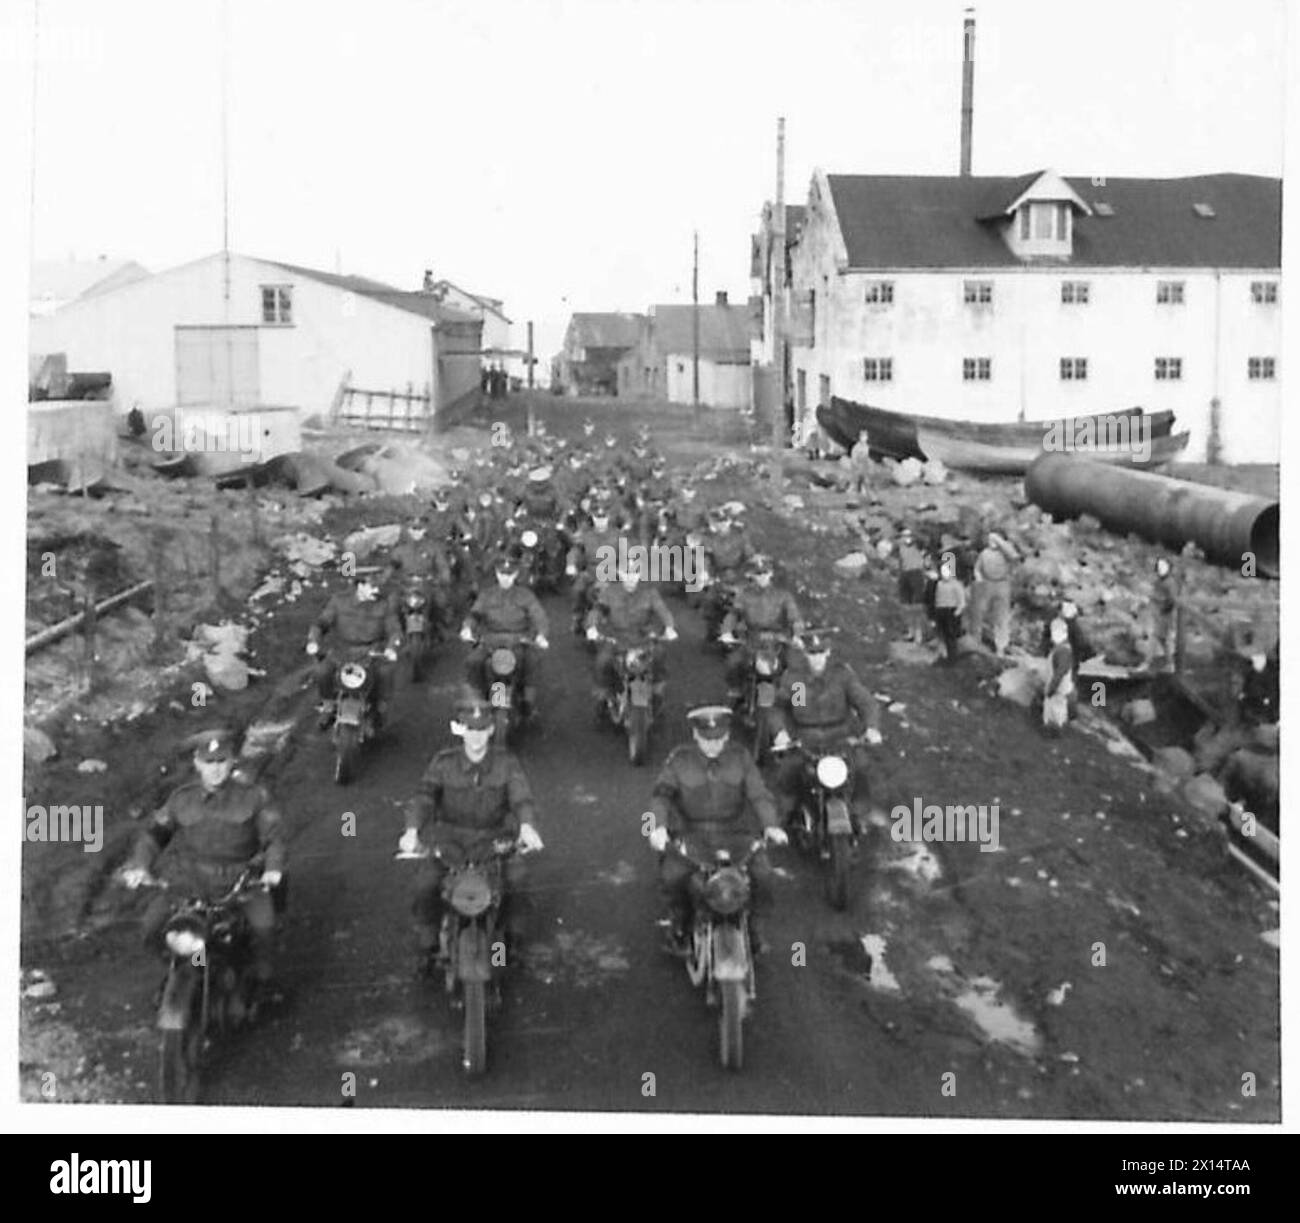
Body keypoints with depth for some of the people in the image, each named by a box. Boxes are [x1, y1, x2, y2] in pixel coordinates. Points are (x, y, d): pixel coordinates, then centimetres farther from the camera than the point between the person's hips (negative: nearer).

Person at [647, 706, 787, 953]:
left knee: (762, 874, -22)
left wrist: (771, 825, -27)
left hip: (734, 833, 1)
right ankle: (679, 925, 6)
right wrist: (659, 826, -32)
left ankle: (754, 929, 5)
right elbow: (661, 794, -12)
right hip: (691, 834, -1)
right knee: (671, 876, -25)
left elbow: (759, 794, -8)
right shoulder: (679, 759, -4)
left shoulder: (741, 757, -1)